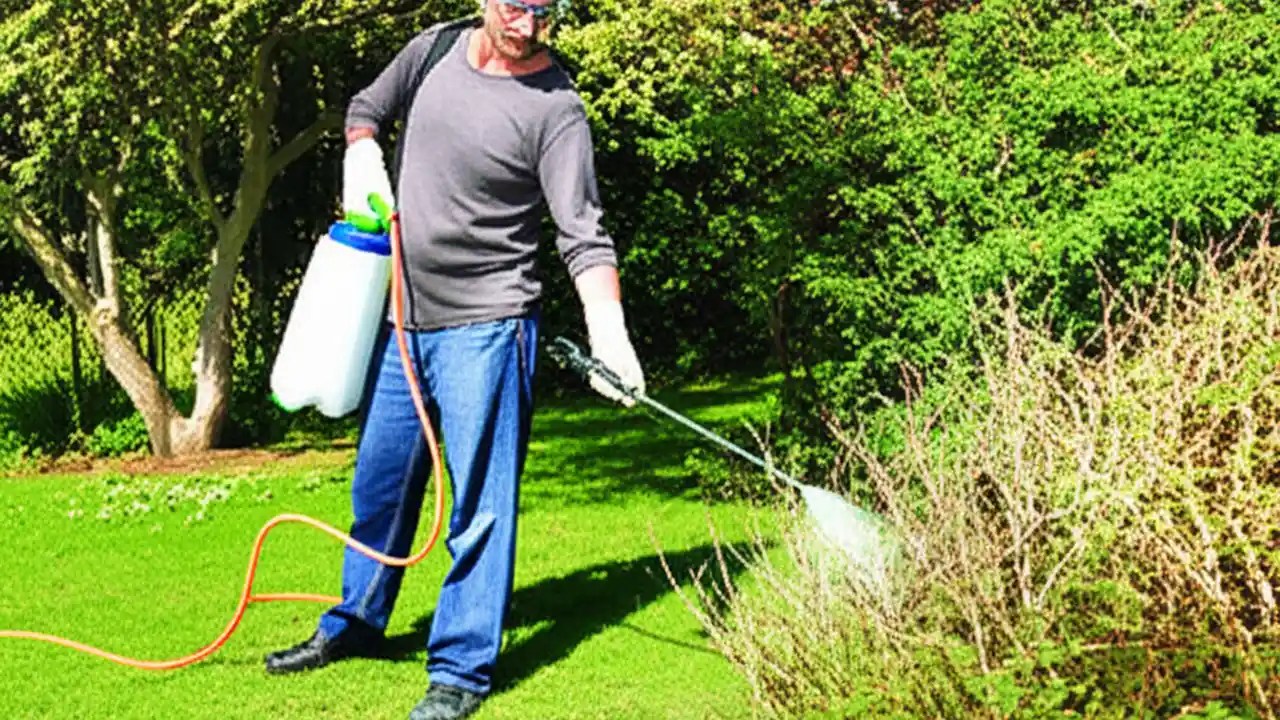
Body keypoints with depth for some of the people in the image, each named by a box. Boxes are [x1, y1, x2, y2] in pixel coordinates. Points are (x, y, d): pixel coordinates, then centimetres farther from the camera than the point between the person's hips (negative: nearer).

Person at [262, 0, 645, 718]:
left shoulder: (556, 107, -15)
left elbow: (584, 234, -21)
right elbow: (368, 109, 21)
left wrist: (609, 333, -33)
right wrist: (363, 161, 0)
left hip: (484, 327, -6)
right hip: (403, 317, 6)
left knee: (479, 502, -3)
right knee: (380, 482, 19)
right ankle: (356, 623, 36)